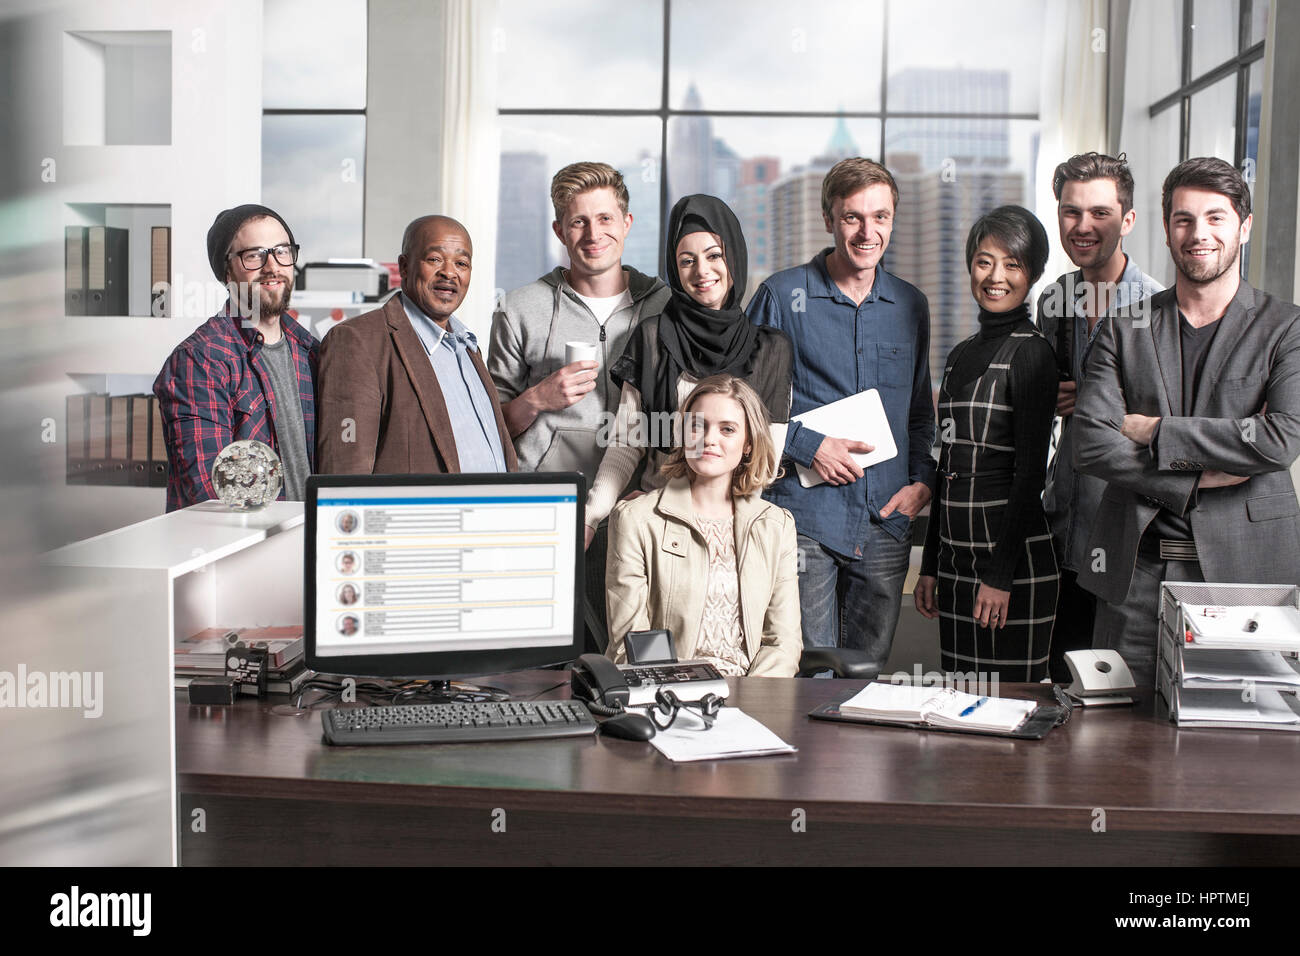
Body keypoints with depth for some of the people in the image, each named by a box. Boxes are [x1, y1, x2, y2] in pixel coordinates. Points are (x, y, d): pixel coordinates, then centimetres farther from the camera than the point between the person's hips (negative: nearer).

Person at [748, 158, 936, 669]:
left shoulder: (910, 305, 12)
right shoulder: (782, 296, -1)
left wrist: (923, 481, 5)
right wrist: (807, 445, -12)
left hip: (886, 521, 4)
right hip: (804, 517, -4)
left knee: (871, 673, 12)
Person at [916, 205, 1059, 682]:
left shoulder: (1030, 351, -7)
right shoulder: (962, 355, 14)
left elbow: (1031, 472, -12)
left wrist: (1001, 575, -16)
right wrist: (929, 566, 15)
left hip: (1012, 555, -7)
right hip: (955, 555, 7)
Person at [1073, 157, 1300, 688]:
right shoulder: (1125, 330, 8)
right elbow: (1090, 444, -4)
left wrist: (1157, 432, -10)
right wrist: (1200, 477, -12)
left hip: (1245, 565, -1)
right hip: (1136, 571, 2)